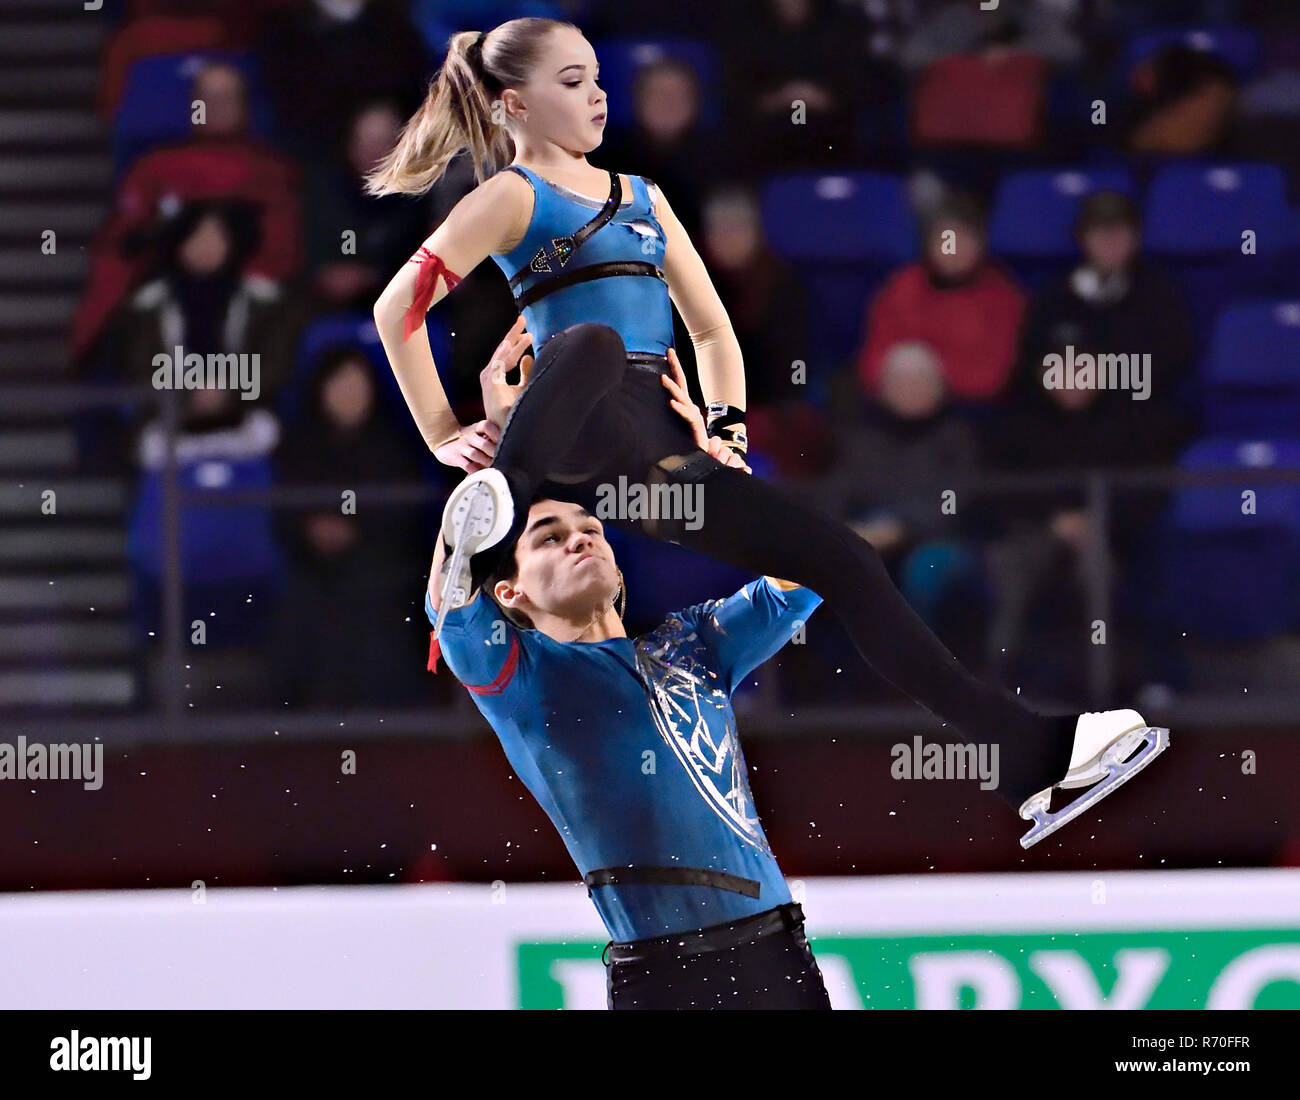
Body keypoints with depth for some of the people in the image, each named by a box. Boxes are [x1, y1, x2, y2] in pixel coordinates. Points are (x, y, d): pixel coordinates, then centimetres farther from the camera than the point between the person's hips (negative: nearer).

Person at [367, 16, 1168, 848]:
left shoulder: (641, 198, 26)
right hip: (575, 439, -7)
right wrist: (444, 435, -7)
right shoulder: (514, 196, 6)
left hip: (656, 452, 7)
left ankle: (1030, 755, 0)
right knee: (592, 344, -43)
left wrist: (727, 426, 13)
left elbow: (711, 326, 29)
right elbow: (399, 306, -2)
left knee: (848, 563, 1)